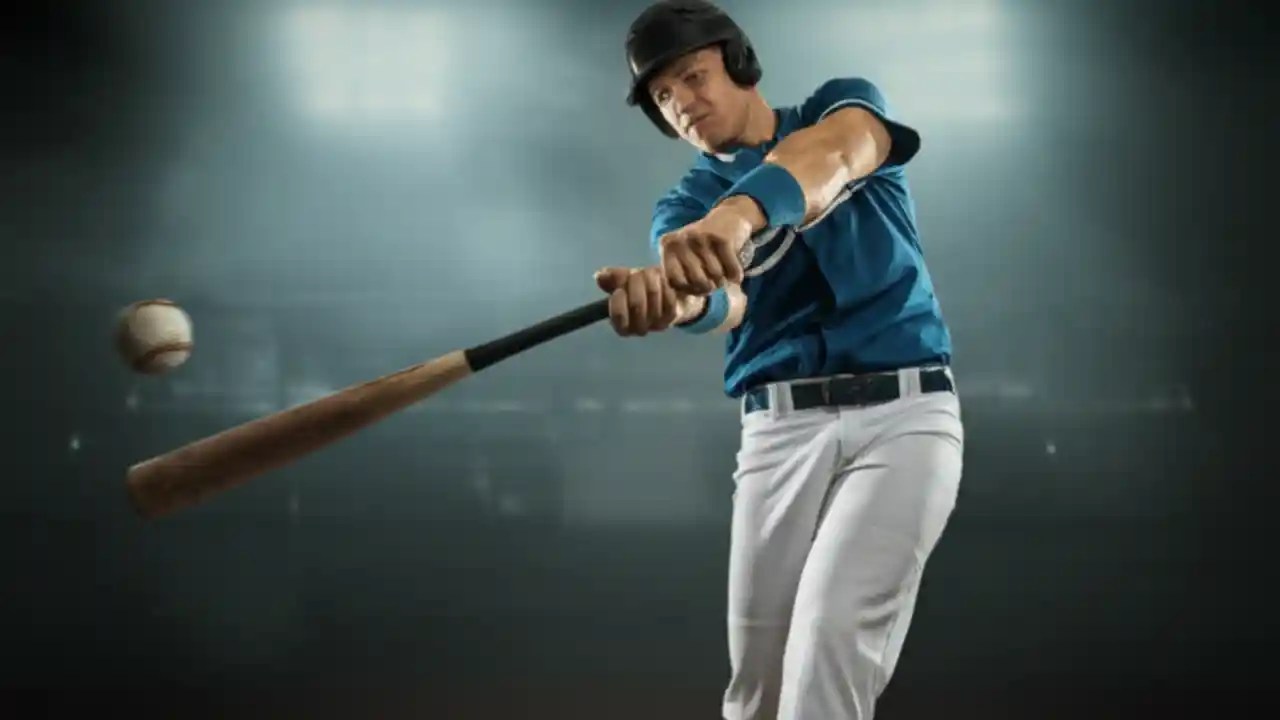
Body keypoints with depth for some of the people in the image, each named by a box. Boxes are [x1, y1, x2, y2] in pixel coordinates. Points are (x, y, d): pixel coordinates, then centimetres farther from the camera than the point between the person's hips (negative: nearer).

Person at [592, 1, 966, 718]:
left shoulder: (845, 104, 5)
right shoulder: (686, 206, 9)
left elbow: (834, 154, -22)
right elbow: (724, 302, -15)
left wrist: (741, 210, -44)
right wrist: (673, 295, -42)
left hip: (904, 412, -3)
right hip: (783, 425, 3)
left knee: (832, 633, -19)